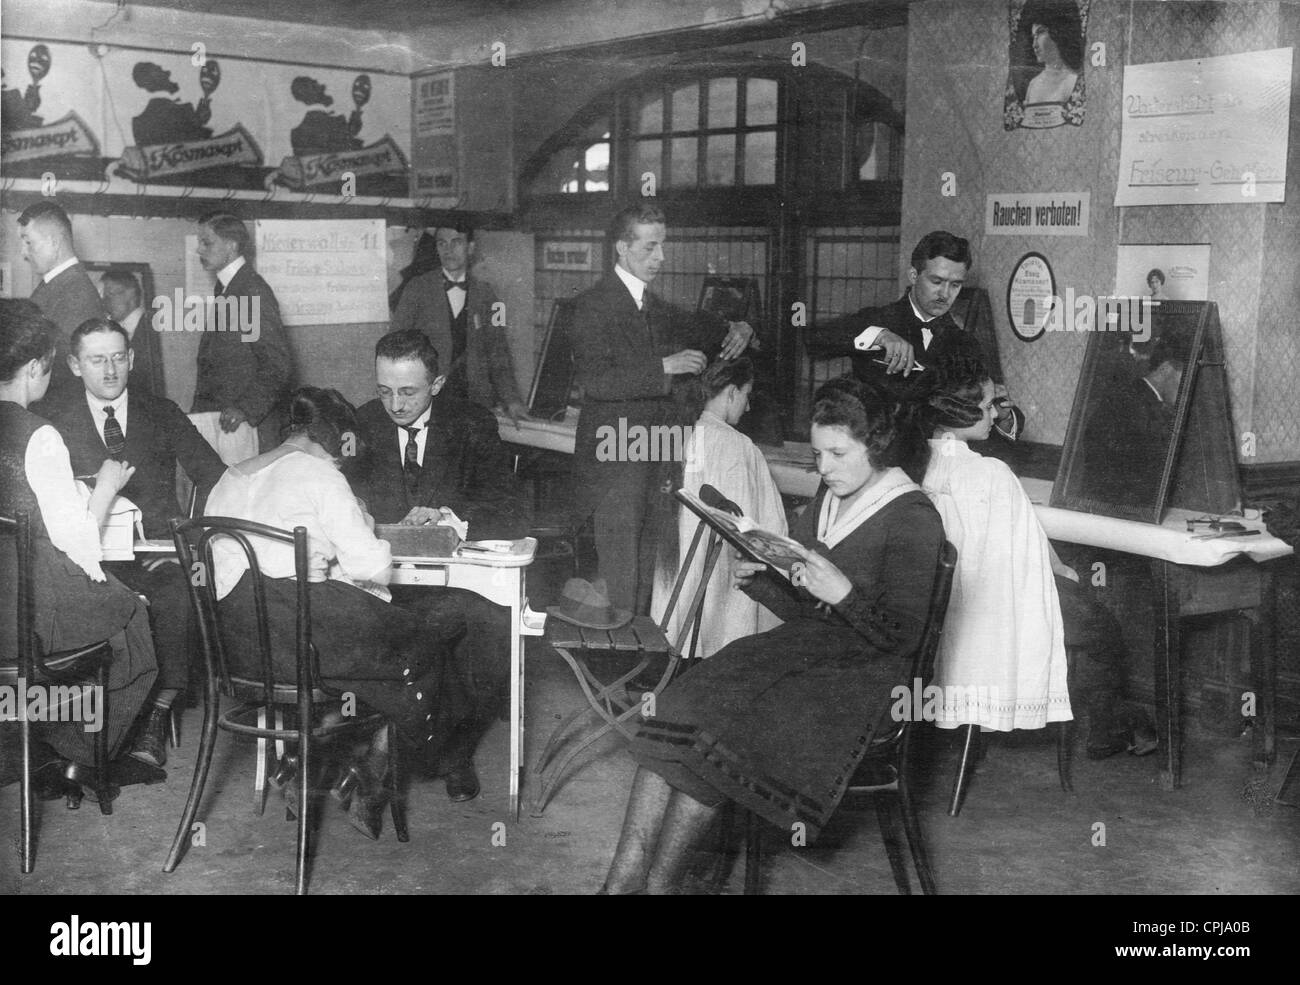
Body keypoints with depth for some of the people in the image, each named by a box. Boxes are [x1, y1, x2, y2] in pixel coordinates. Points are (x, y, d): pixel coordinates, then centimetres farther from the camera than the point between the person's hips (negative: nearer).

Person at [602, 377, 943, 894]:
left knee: (723, 731, -29)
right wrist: (756, 577, 0)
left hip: (854, 671, -6)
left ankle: (658, 881, -20)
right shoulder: (829, 498, 16)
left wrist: (843, 592, -23)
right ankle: (623, 878, -25)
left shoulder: (913, 518, -7)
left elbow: (902, 637, -9)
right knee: (679, 709, -20)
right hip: (796, 645, 6)